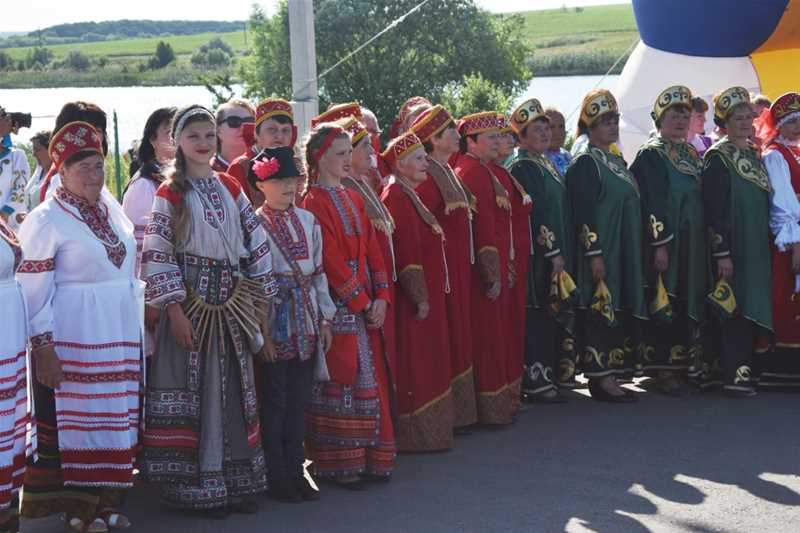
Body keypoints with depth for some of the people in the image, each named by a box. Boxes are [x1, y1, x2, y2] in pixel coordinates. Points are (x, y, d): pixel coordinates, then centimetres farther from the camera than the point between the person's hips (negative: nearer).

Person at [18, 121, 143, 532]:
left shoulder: (111, 206, 10)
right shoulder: (46, 219, -10)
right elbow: (32, 292, -12)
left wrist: (137, 320, 17)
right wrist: (42, 349, -16)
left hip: (121, 334, 7)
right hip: (73, 339, -7)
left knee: (117, 418, 10)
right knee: (74, 420, -2)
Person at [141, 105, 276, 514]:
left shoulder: (230, 188, 10)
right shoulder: (170, 194, -3)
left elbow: (256, 244, 11)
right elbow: (156, 256, -9)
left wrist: (260, 303, 7)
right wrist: (175, 311, -15)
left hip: (233, 302, 5)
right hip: (192, 301, -4)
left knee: (235, 389, 7)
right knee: (194, 391, -1)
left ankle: (237, 481, 16)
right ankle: (199, 487, 7)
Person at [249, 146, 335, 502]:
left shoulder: (307, 220, 10)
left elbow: (318, 270, 14)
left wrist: (325, 318, 10)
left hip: (307, 321, 6)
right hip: (275, 321, -6)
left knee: (299, 400, 11)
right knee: (274, 401, 1)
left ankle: (295, 470, 19)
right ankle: (276, 477, 10)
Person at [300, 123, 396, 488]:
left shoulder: (353, 199, 16)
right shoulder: (315, 201, -9)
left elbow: (372, 249, 11)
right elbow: (331, 259, -15)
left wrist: (381, 297, -1)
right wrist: (362, 302, -14)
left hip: (366, 304, 8)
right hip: (336, 306, -8)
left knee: (370, 379, 9)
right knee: (341, 382, -4)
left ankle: (369, 458, 16)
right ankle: (338, 465, 3)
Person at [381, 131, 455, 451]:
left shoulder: (407, 196, 16)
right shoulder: (396, 198, -15)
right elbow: (407, 251, -21)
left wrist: (427, 295, 17)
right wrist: (420, 298, -22)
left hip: (427, 295, 10)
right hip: (413, 296, -10)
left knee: (426, 364, 14)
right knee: (414, 364, -4)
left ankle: (425, 432, 20)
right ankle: (416, 434, 2)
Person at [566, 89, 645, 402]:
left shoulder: (616, 161, 17)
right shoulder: (585, 162, -9)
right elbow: (583, 213, -16)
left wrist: (635, 254, 19)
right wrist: (594, 254, -21)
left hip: (624, 253, 9)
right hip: (603, 252, -9)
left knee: (621, 312, 9)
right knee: (602, 311, -8)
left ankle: (610, 373, 15)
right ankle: (600, 377, -5)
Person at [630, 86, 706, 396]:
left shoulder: (692, 154, 17)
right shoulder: (650, 155, -6)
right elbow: (649, 204, -14)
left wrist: (706, 245, 15)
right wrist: (659, 245, -20)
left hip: (693, 247, 7)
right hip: (666, 244, -7)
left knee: (690, 307, 8)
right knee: (665, 308, -7)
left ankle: (685, 364, 16)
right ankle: (661, 369, -2)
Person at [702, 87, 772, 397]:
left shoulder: (753, 157, 15)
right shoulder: (717, 158, -9)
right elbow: (713, 210, -14)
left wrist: (767, 246, 17)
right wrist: (721, 253, -19)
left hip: (757, 250, 8)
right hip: (732, 249, -8)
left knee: (752, 312, 8)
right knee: (735, 312, -8)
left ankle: (745, 369, 14)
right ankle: (734, 376, -6)